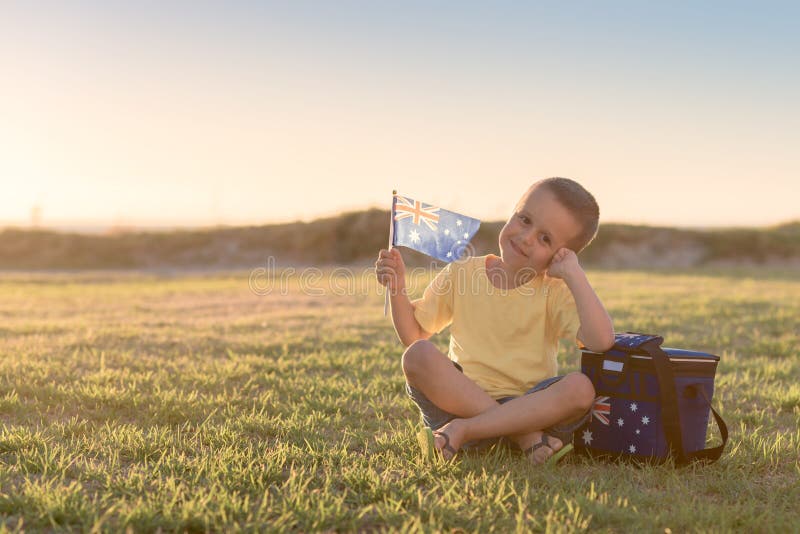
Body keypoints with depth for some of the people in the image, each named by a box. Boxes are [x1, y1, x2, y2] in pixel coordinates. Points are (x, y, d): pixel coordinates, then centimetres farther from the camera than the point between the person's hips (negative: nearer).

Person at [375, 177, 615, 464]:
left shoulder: (555, 293, 1)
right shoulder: (462, 274, 6)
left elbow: (602, 341, -17)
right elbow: (414, 334, 12)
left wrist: (574, 275, -16)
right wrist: (397, 290, -5)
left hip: (529, 407, -1)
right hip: (460, 400, 1)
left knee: (582, 387, -30)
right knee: (418, 355, -26)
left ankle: (465, 430, -26)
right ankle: (525, 436, -26)